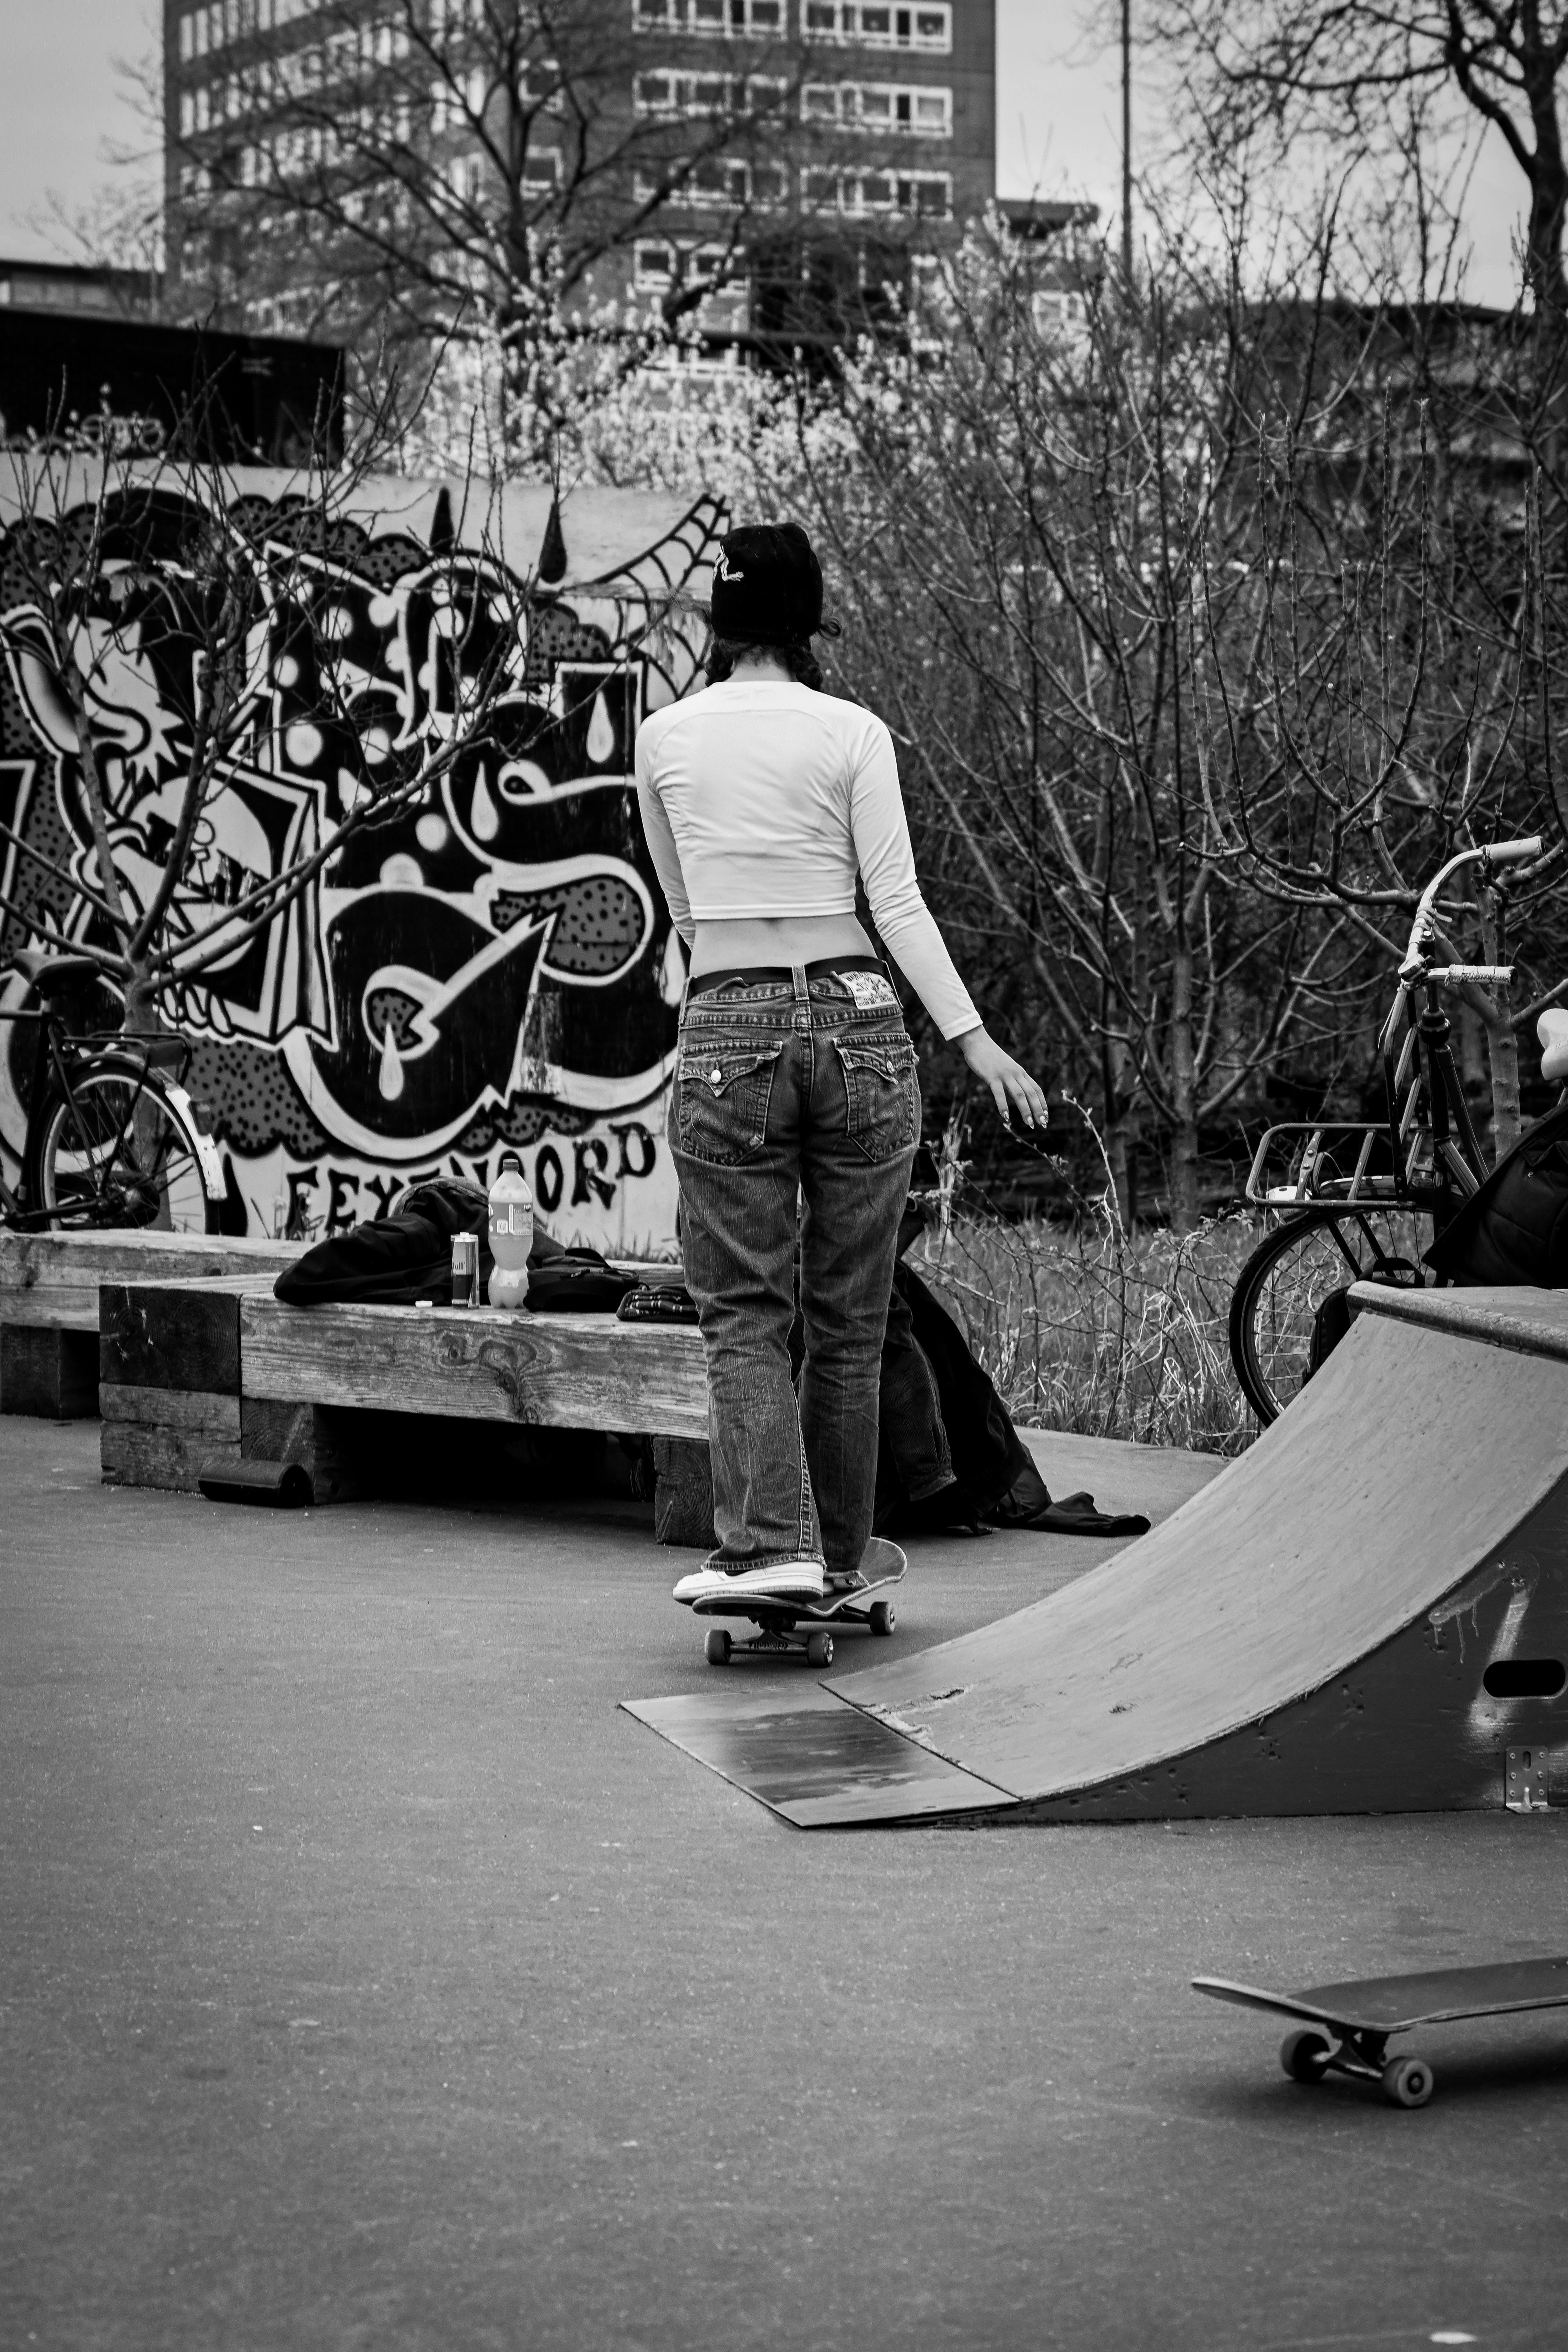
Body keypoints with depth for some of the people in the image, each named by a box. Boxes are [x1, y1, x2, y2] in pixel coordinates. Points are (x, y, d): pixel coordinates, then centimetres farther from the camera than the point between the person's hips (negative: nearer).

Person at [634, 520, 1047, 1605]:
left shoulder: (664, 738, 5)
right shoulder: (853, 733, 0)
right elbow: (898, 902, -7)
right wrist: (976, 1041, -7)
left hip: (726, 1029, 0)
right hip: (858, 1019, 0)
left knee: (744, 1314, 3)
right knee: (849, 1320, 10)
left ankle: (770, 1545, -13)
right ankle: (836, 1555, 15)